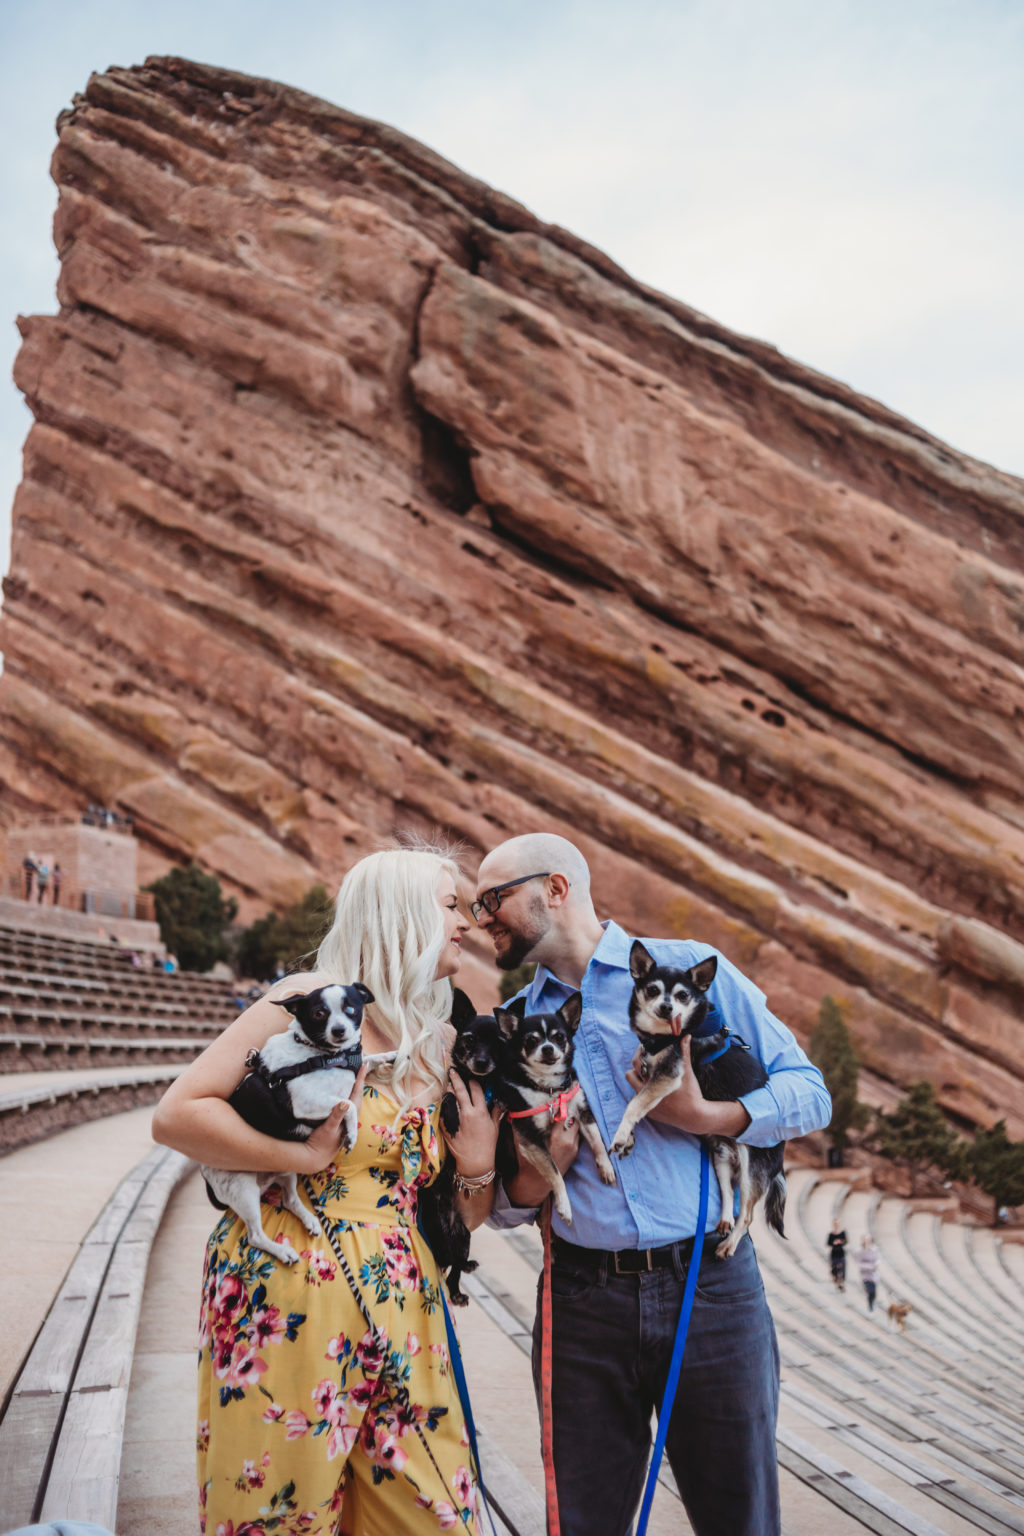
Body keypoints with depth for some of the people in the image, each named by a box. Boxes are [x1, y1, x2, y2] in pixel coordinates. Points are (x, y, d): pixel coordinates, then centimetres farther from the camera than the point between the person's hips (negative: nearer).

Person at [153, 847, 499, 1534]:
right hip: (290, 1296, -6)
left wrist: (479, 1167, -1)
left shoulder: (442, 1046, 14)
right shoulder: (315, 1001, -5)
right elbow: (177, 1114, -12)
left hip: (403, 1308, 6)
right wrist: (303, 1156, -17)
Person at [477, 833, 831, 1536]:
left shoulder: (692, 969, 1)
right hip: (583, 1300, 3)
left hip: (710, 1288, -2)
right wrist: (535, 1178, -8)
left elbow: (809, 1091, 1)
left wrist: (704, 1116, -16)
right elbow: (501, 1207, 14)